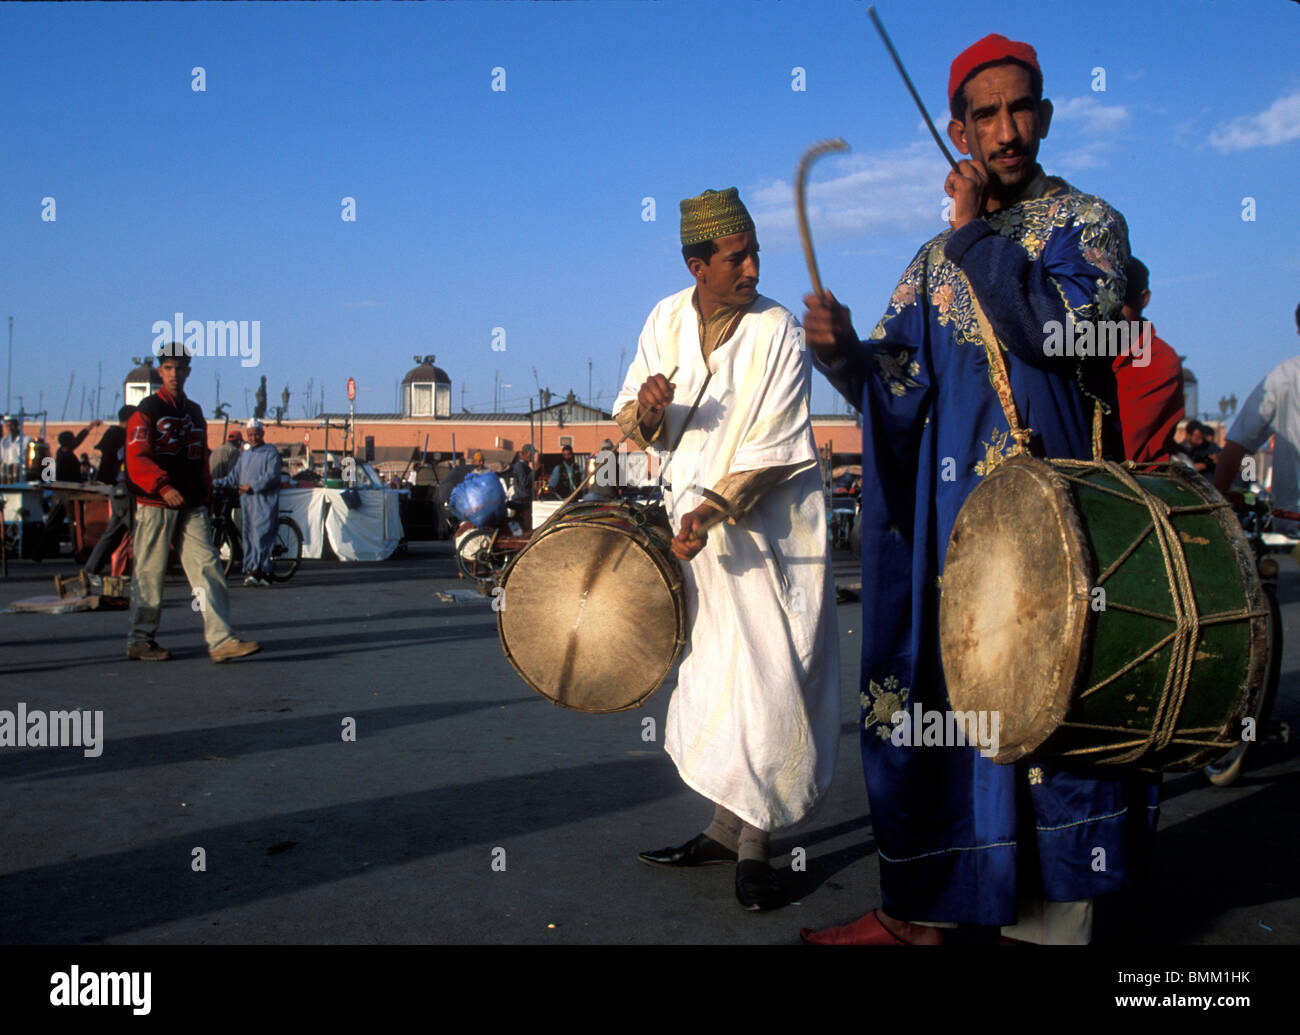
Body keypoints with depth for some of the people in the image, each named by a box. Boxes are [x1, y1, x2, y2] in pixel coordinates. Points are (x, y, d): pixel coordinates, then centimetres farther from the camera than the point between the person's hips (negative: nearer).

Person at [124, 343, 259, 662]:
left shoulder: (195, 412, 18)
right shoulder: (146, 411, -2)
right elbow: (136, 459, -14)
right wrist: (163, 486, -28)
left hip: (192, 507, 5)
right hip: (155, 505, -5)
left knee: (208, 568, -6)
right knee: (149, 574, 2)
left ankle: (221, 640, -11)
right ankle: (139, 641, 15)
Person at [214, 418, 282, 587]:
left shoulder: (271, 452, 1)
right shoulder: (245, 455, 21)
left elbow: (272, 475, -11)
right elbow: (234, 477, 20)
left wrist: (252, 486, -17)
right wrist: (214, 482, 7)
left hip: (265, 501, -7)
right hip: (247, 502, 7)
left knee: (261, 535, -14)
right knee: (248, 536, 5)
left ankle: (258, 571, -19)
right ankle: (250, 571, 8)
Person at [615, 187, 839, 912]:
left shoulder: (779, 333, -11)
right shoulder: (667, 320, 3)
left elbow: (774, 451, -16)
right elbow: (638, 426, 6)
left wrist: (708, 512, -24)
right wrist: (648, 411, -18)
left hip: (769, 527, -4)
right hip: (694, 519, 4)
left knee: (765, 679, -7)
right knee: (715, 675, 9)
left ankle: (753, 845, 4)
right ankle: (726, 829, 19)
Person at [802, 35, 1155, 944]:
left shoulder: (1088, 223, 4)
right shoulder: (936, 260, 17)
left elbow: (1055, 329, -17)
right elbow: (894, 388, 9)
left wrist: (977, 233, -8)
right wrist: (843, 350, -11)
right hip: (945, 520, 5)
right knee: (927, 700, 6)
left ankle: (1048, 918, 10)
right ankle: (919, 907, 18)